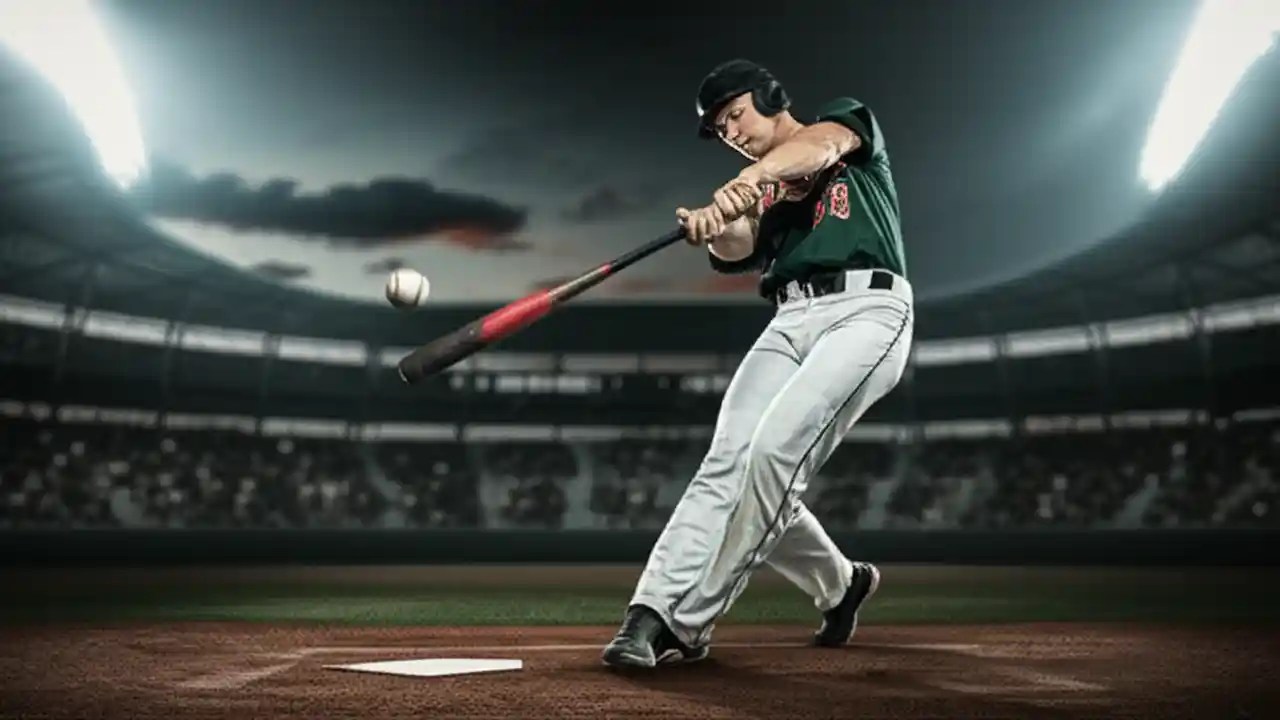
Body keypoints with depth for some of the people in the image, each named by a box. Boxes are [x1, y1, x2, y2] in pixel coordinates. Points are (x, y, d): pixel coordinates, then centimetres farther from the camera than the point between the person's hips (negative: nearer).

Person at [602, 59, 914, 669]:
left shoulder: (849, 119, 17)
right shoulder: (760, 193, 25)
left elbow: (819, 145, -10)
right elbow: (739, 250, 1)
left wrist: (754, 174, -31)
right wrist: (714, 227, -24)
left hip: (867, 307, -6)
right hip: (791, 321, 6)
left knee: (774, 452, -23)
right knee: (726, 467, -14)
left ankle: (686, 623, -20)